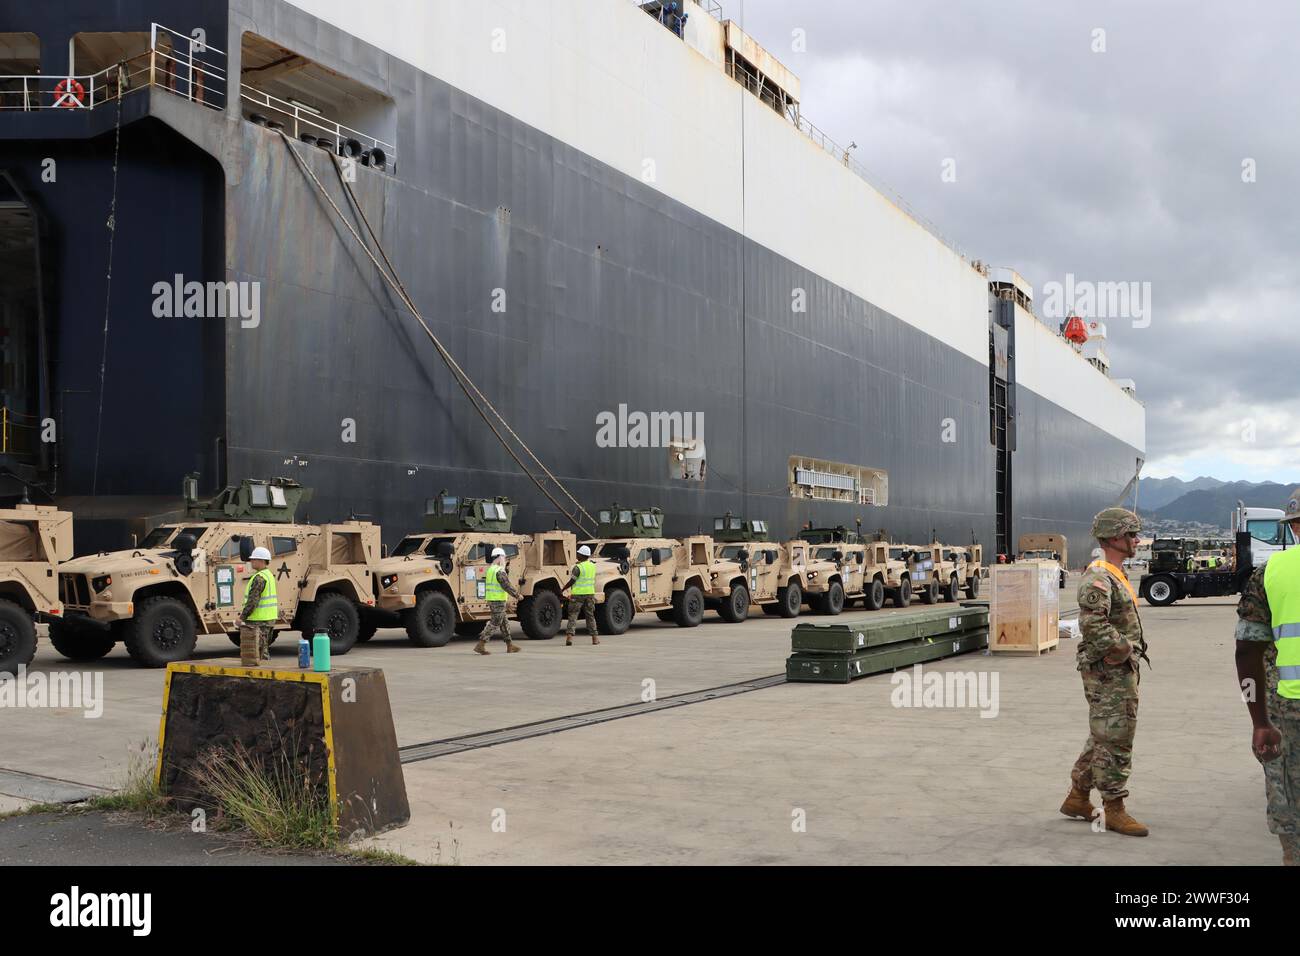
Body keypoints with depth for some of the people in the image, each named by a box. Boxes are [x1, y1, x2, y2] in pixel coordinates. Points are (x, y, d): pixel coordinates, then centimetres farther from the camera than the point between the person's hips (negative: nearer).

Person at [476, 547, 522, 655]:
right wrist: (517, 595, -9)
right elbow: (507, 586, -20)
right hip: (498, 601, -10)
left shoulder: (490, 569, 13)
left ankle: (510, 646, 19)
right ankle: (480, 645, -9)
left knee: (504, 622, 15)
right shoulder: (500, 571, -17)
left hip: (490, 600, 10)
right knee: (495, 624, -5)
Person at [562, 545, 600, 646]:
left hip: (578, 594, -5)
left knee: (573, 615, -1)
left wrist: (562, 590, -2)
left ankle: (569, 636, -13)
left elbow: (571, 581, -12)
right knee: (590, 616, 15)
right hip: (590, 593, 6)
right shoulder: (593, 566, 6)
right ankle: (595, 637, 17)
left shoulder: (578, 567, -14)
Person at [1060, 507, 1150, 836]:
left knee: (1103, 738, 16)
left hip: (1121, 671, 10)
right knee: (1115, 740, -3)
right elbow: (1093, 625, -30)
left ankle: (1077, 798, 26)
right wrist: (1124, 647, -20)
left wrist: (1132, 649, 14)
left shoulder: (1115, 575, 16)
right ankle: (1114, 810, 5)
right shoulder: (1098, 578, -18)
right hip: (1109, 673, -10)